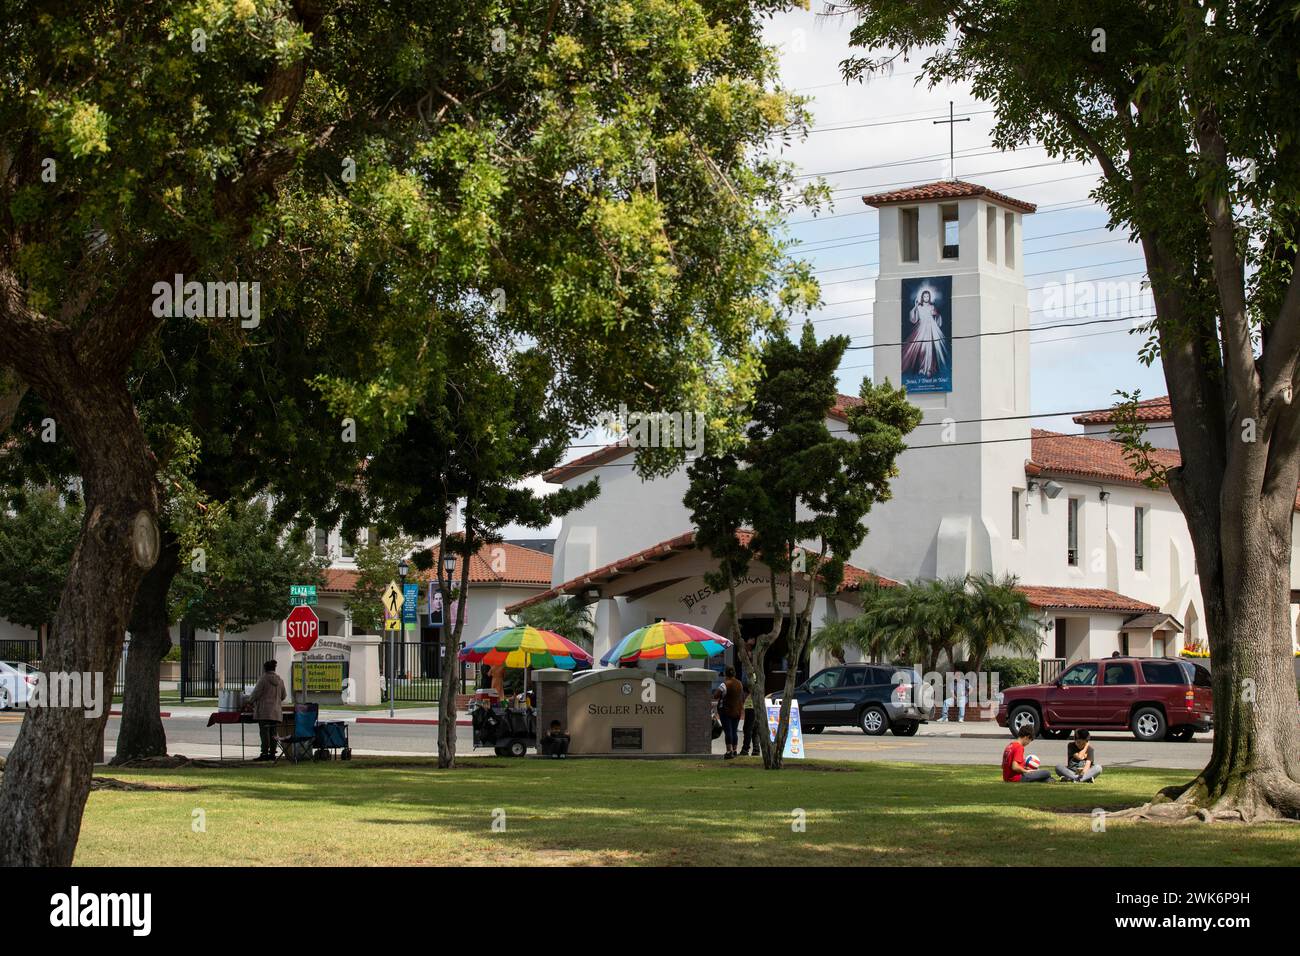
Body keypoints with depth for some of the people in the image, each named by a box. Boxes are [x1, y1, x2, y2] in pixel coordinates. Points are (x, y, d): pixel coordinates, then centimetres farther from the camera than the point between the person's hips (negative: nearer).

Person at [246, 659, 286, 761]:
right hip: (275, 711, 6)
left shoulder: (263, 679, -9)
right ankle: (272, 753, 8)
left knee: (264, 731, -9)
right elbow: (283, 695, 19)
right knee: (273, 732, 9)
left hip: (264, 711, -6)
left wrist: (250, 702, 9)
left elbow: (255, 693, -9)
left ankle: (265, 753, -14)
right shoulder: (280, 680, 11)